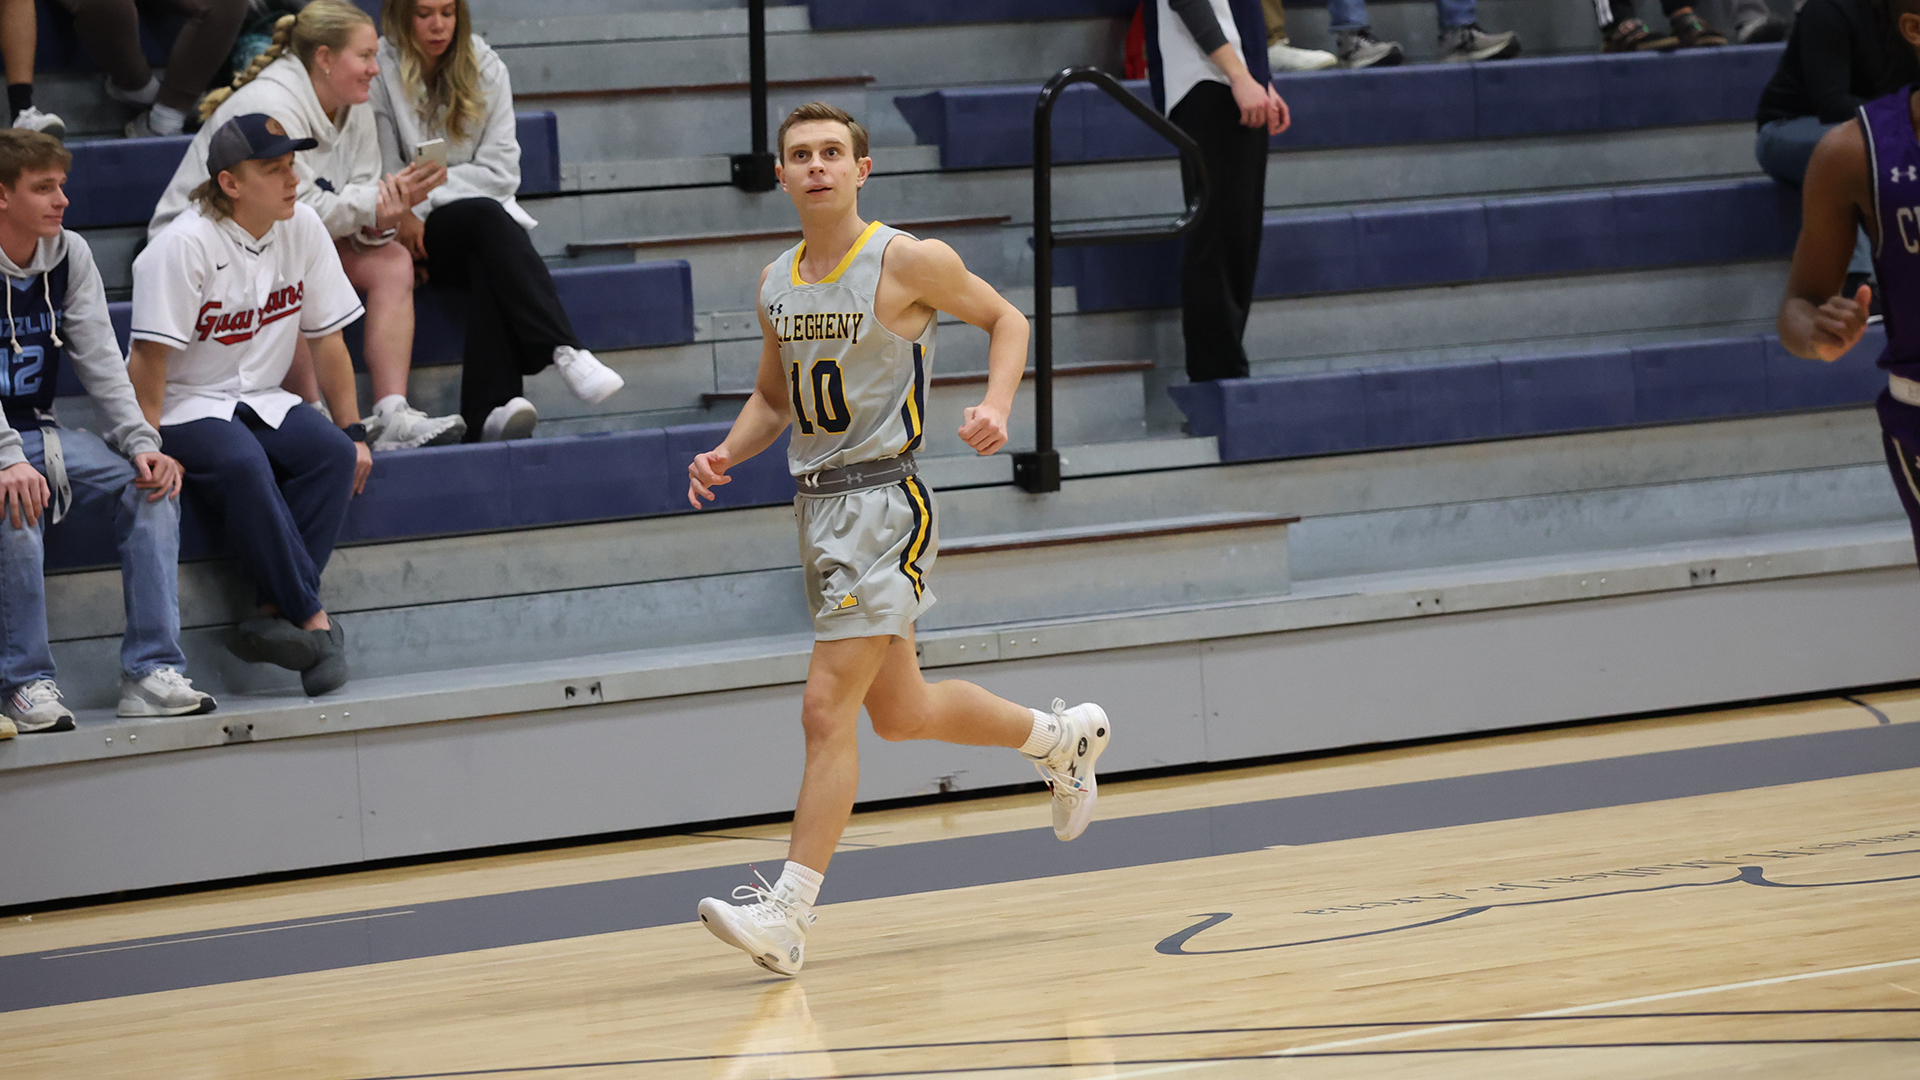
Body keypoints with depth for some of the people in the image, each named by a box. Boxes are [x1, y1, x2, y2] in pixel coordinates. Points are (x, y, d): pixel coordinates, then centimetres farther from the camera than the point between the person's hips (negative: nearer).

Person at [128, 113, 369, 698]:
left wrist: (354, 432, 3)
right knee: (242, 463, -36)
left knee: (332, 452, -25)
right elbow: (150, 358, -18)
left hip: (262, 400, 6)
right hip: (186, 408, -6)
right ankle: (312, 619, -32)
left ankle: (275, 615, -29)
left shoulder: (302, 228, 1)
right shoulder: (182, 246, -17)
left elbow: (326, 336, 7)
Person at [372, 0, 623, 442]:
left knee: (487, 261, -33)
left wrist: (424, 200, -12)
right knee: (485, 216, -34)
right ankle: (565, 352, -48)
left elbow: (500, 169, -1)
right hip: (414, 234, -3)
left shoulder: (484, 68, 7)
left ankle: (492, 407, -50)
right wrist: (406, 215, -24)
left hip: (486, 218, 3)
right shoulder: (379, 73, -3)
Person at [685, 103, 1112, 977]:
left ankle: (787, 913, -13)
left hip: (885, 502, -8)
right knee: (899, 711, 18)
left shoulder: (906, 262, -10)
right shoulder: (775, 284, 8)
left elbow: (1005, 320, 2)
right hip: (818, 506, 8)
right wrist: (728, 455, 2)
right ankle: (1061, 736, 43)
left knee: (827, 708, -14)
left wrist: (996, 403, -15)